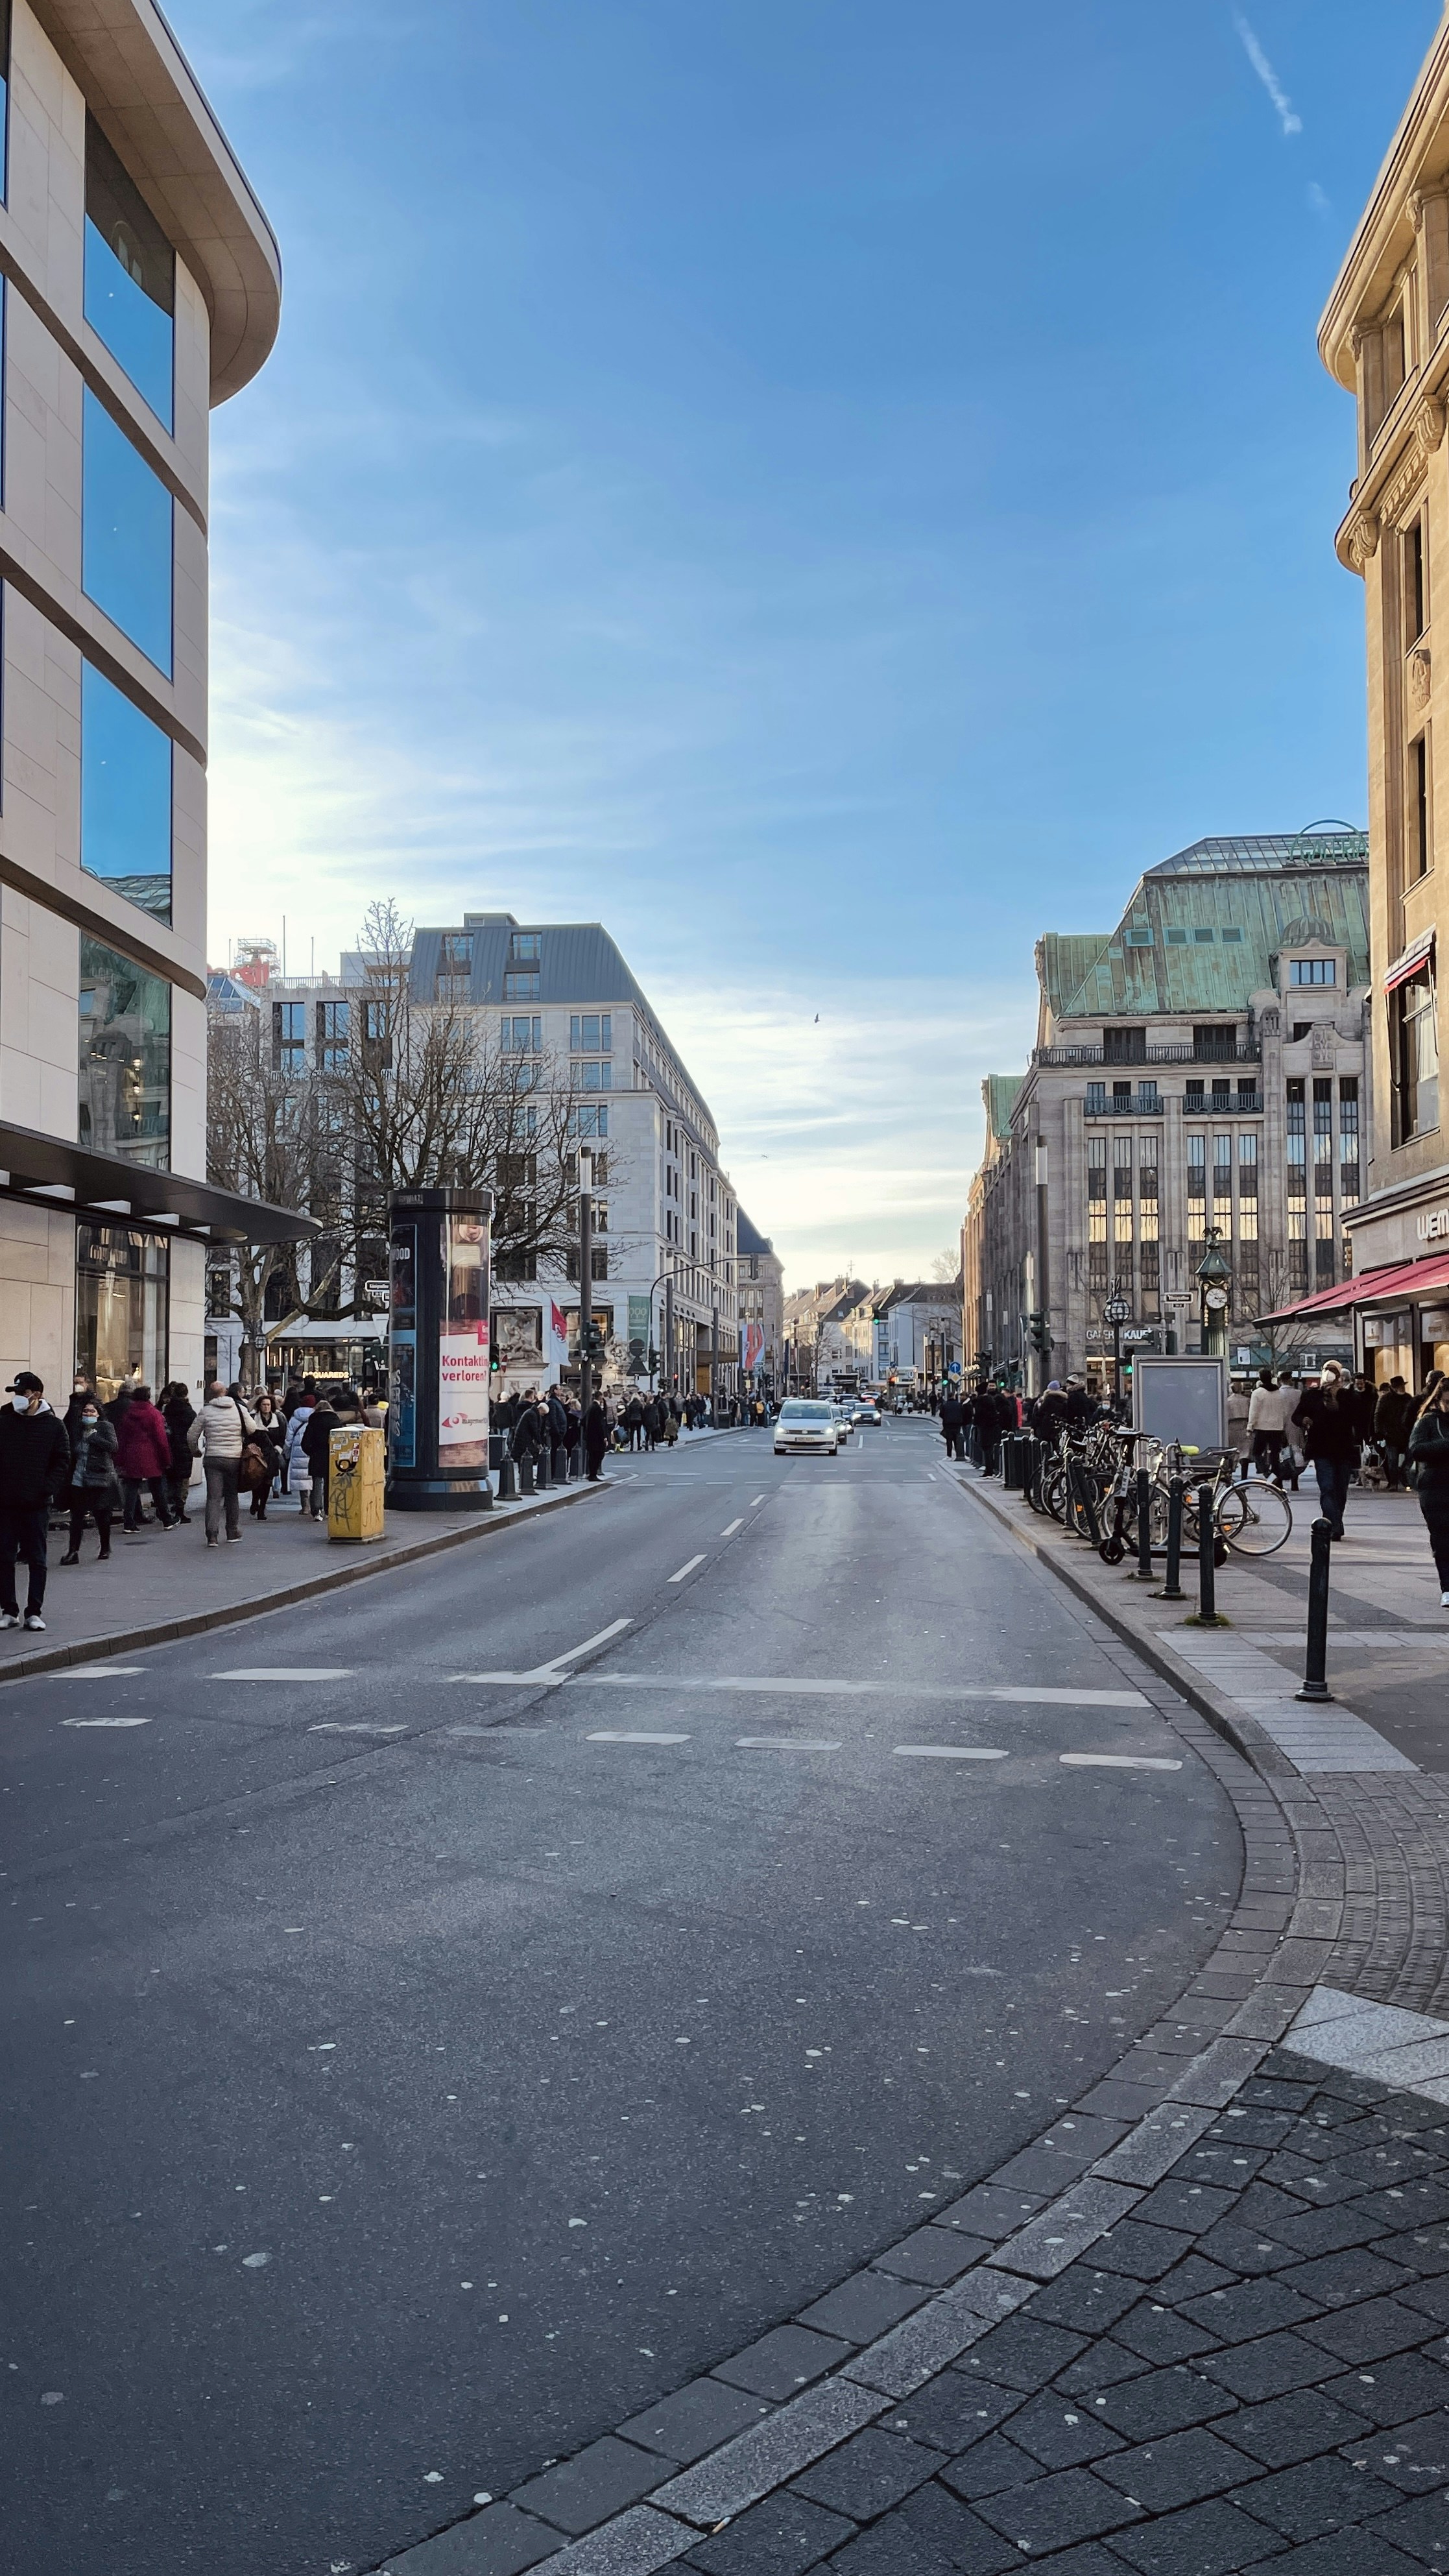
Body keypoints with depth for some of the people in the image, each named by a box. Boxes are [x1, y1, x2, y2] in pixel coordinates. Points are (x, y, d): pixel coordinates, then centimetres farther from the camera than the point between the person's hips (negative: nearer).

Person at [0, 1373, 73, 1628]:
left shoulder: (54, 1425, -1)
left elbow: (62, 1462, -1)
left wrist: (48, 1490, -13)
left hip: (37, 1504, -2)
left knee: (37, 1560, 5)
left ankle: (34, 1612, 11)